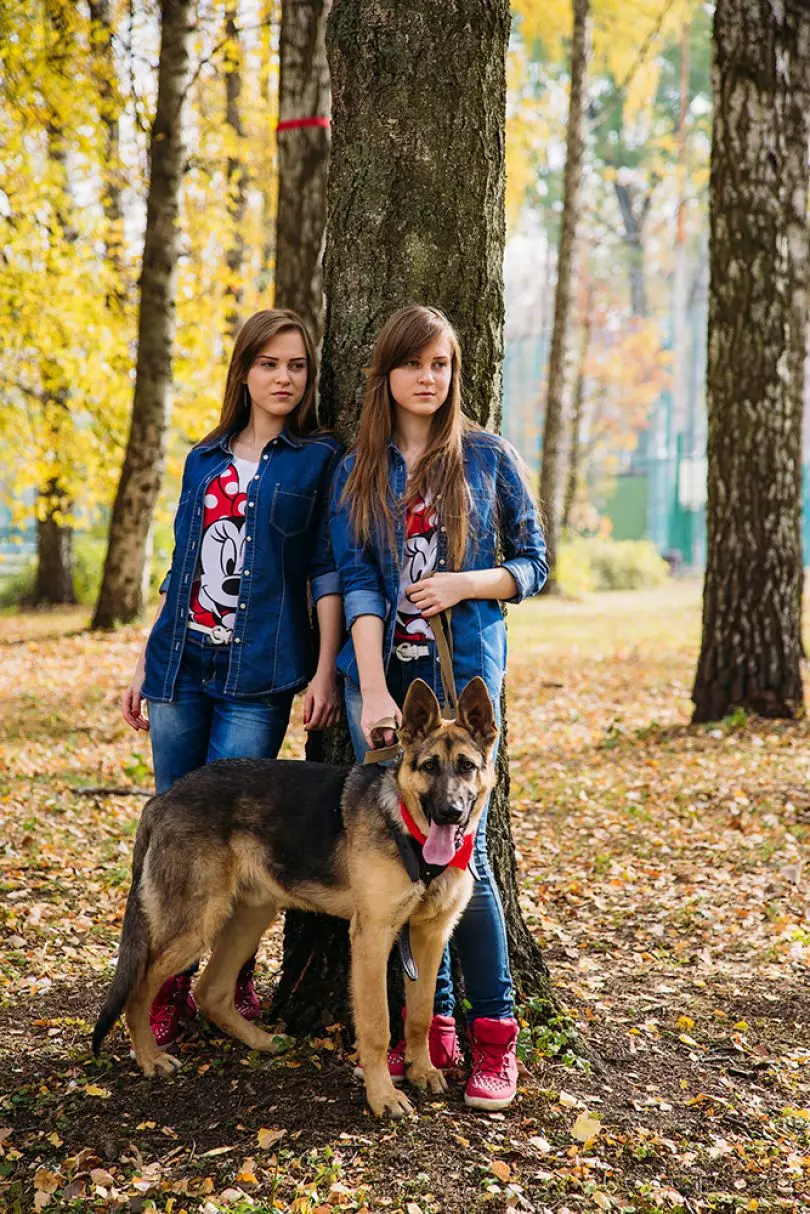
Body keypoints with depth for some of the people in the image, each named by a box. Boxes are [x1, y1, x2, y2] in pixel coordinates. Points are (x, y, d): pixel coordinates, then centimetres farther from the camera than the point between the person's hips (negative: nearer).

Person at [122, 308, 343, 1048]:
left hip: (259, 671, -4)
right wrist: (145, 666, 16)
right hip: (181, 664, 4)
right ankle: (169, 989, 15)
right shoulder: (205, 459, 15)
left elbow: (328, 572, -2)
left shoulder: (319, 459, 3)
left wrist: (326, 670, -11)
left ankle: (234, 981, 14)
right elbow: (181, 571, 18)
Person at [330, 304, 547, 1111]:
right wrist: (373, 691, -13)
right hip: (380, 672, 3)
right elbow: (355, 583, -1)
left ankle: (494, 1037, 0)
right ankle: (432, 1025, 15)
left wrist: (464, 584, -11)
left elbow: (532, 566, 9)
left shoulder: (488, 458, 6)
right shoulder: (357, 471, 9)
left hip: (462, 673, -2)